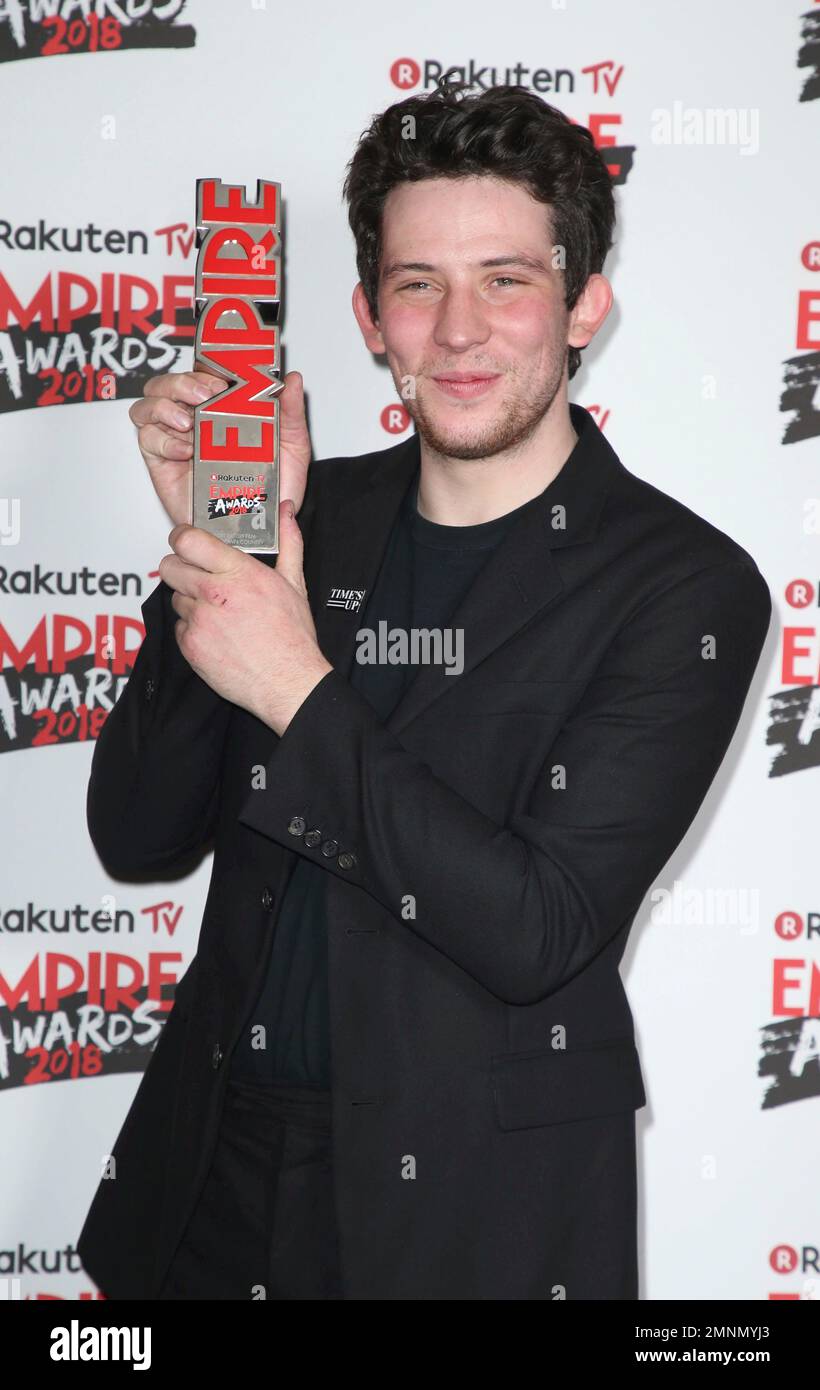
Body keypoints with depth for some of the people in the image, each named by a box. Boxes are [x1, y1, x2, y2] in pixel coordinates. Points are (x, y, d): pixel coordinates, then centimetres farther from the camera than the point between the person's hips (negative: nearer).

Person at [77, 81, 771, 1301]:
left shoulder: (685, 588, -12)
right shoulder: (316, 512, 1)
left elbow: (538, 932, -19)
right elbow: (137, 839, -1)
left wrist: (301, 695, -23)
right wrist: (208, 540, -13)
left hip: (467, 1206, -4)